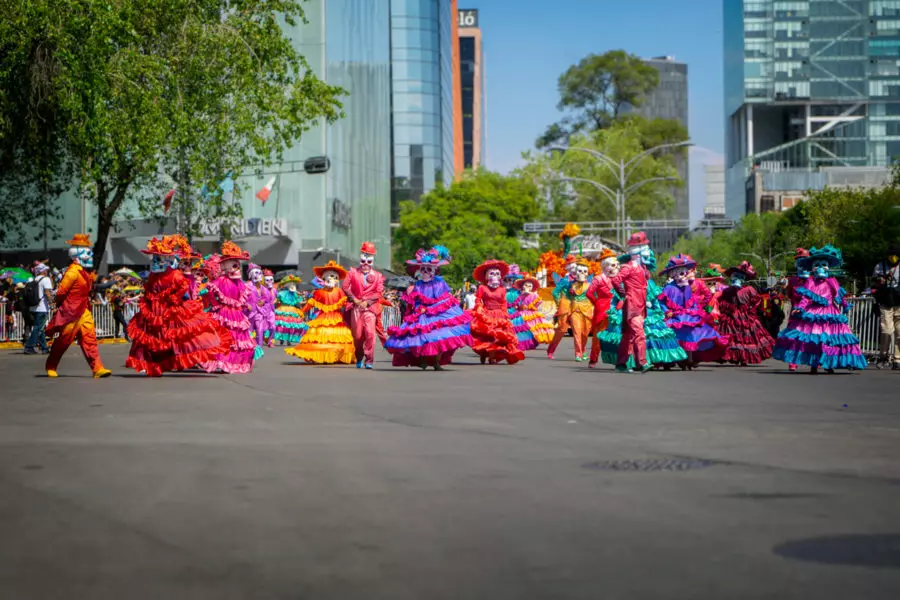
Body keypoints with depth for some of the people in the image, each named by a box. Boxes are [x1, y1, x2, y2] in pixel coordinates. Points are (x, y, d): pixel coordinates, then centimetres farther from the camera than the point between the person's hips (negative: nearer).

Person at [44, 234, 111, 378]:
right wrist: (61, 306, -5)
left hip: (84, 310, 8)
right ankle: (50, 366, 23)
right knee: (64, 340, 4)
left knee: (89, 338, -1)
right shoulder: (73, 271, -19)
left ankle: (97, 368, -6)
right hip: (71, 312, -8)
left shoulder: (86, 271, 9)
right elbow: (61, 292, -16)